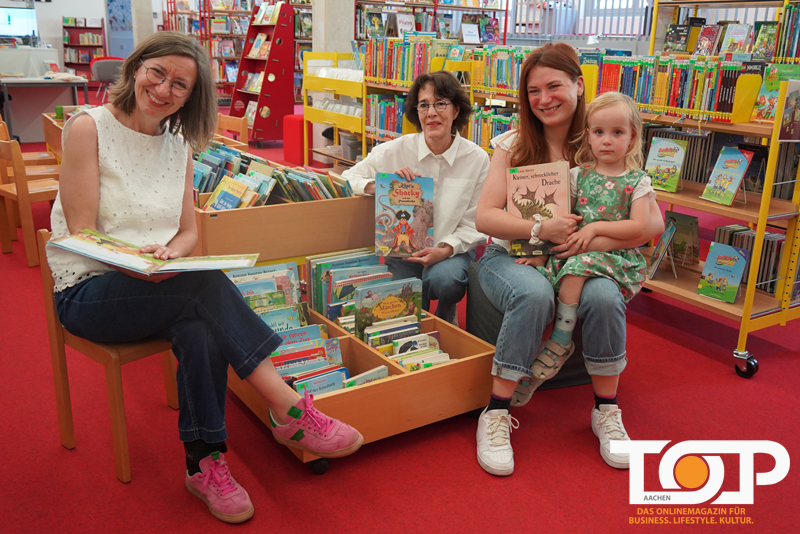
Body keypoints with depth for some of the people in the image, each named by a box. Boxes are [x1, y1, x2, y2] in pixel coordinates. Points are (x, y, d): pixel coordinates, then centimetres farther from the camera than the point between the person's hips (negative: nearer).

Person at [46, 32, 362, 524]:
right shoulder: (89, 128, -7)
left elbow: (188, 232, 8)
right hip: (86, 292, -4)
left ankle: (206, 463, -19)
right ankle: (291, 412, -27)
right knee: (207, 285, -32)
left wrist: (172, 253, -16)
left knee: (199, 328, -31)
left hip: (159, 285, 5)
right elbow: (82, 235, -11)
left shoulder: (179, 145, 9)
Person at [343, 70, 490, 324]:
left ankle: (446, 321, 6)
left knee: (443, 279, -32)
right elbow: (347, 179, -3)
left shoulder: (477, 158, -6)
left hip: (452, 250, 0)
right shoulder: (396, 150, -6)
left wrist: (445, 249, -21)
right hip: (403, 250, 0)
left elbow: (474, 225, -4)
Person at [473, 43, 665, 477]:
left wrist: (598, 240, -20)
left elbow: (653, 222, -4)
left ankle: (606, 411, -7)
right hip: (510, 257, -1)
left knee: (604, 297, -30)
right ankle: (497, 414, -21)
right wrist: (540, 229, -23)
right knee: (534, 294, -34)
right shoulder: (514, 144, 1)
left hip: (577, 263, 1)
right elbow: (484, 217, -8)